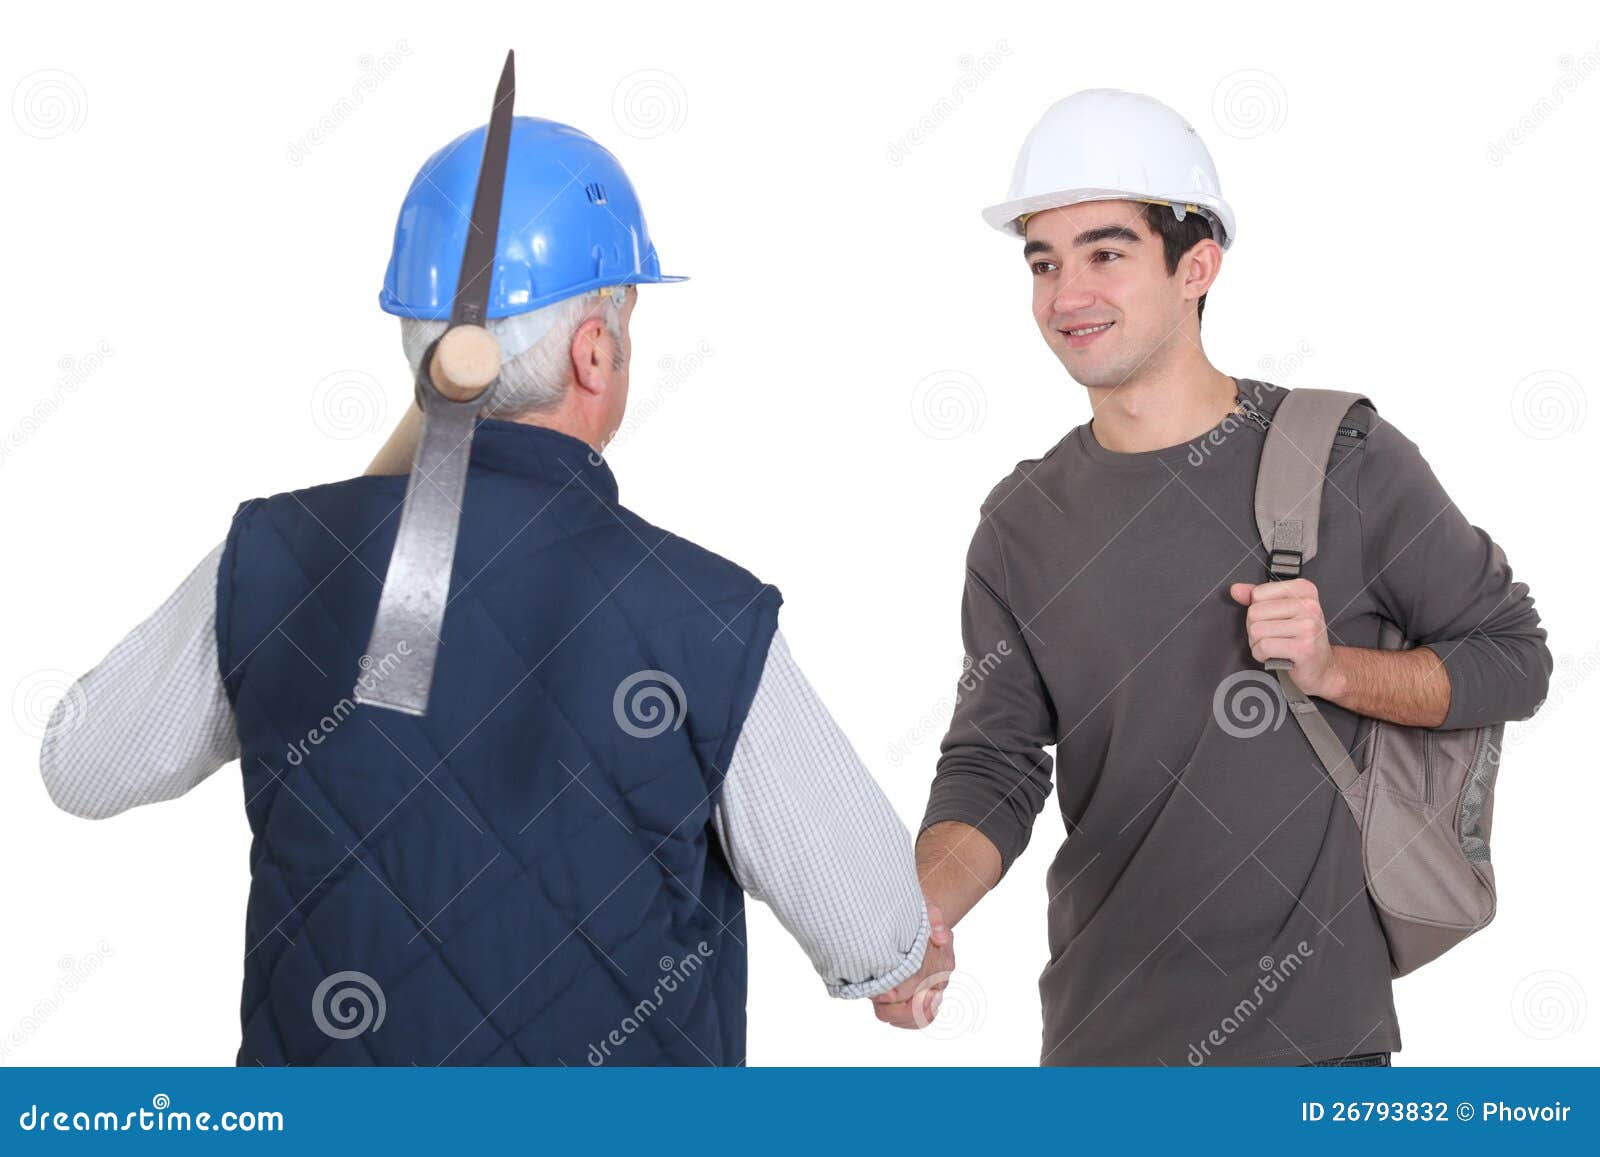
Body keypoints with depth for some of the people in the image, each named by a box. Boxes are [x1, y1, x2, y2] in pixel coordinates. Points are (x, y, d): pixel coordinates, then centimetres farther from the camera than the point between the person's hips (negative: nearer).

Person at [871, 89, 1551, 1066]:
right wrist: (914, 913, -23)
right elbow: (993, 767, -3)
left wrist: (1334, 669, -17)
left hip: (1310, 1026, -2)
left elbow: (1514, 660, 0)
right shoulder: (1024, 525, 1)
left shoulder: (1343, 457, -6)